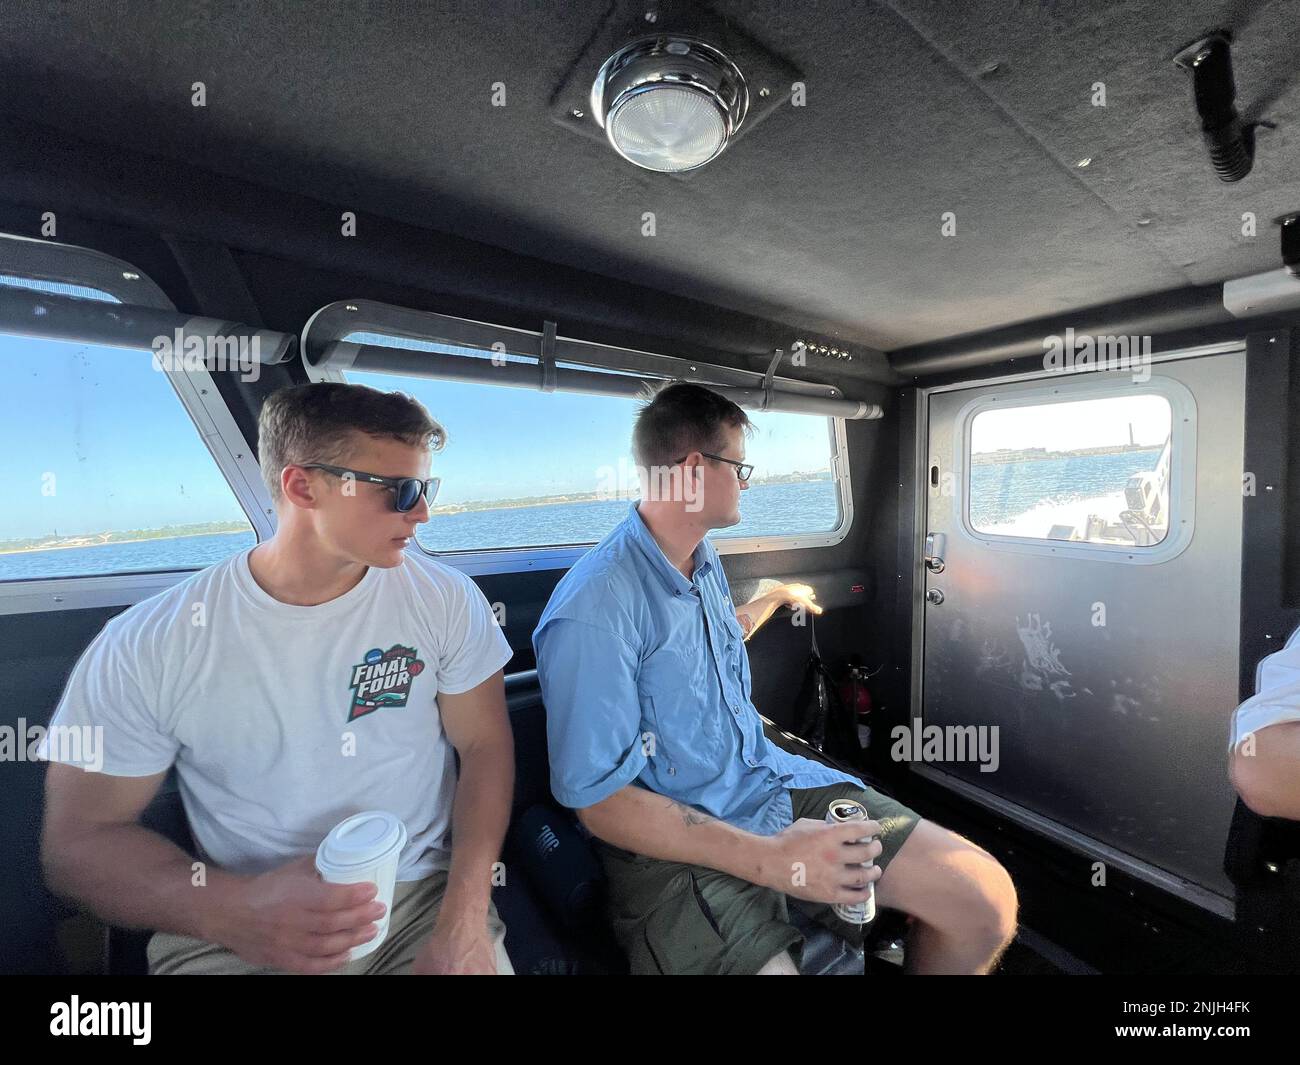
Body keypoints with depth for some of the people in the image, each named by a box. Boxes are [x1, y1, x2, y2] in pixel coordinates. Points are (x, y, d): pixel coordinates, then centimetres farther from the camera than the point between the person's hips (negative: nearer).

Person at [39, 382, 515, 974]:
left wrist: (465, 924, -15)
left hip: (422, 896, -1)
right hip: (237, 932, 2)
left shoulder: (447, 600, -10)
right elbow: (81, 836, -4)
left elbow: (484, 746, -5)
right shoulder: (144, 647, -11)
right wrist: (229, 909, -22)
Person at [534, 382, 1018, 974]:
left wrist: (778, 596, 39)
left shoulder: (705, 559, 6)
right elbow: (599, 801, -19)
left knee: (987, 900, -4)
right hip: (675, 841, -7)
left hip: (772, 780, 8)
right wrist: (768, 858, -26)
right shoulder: (593, 613, -23)